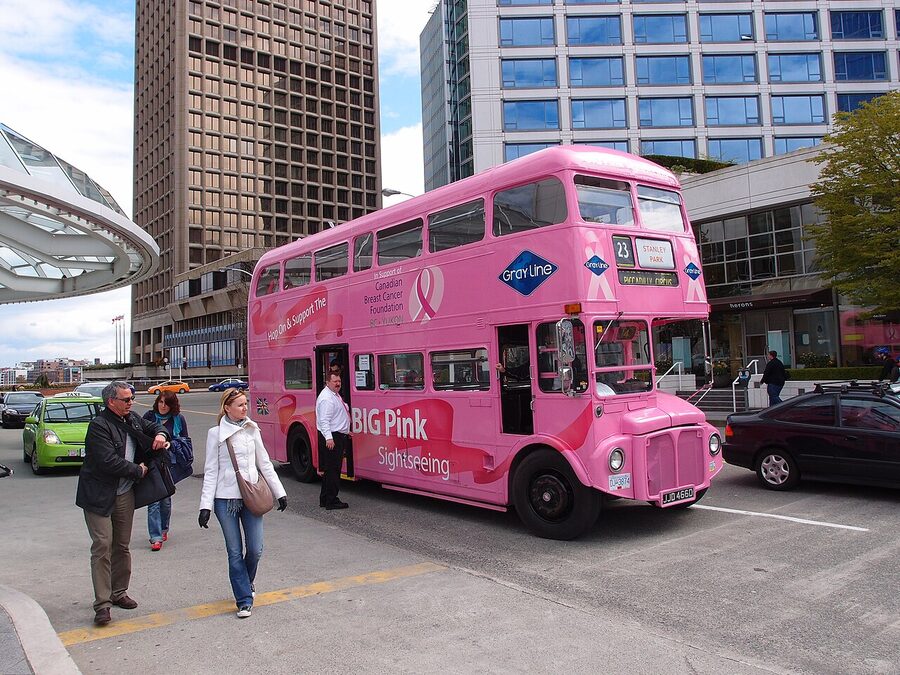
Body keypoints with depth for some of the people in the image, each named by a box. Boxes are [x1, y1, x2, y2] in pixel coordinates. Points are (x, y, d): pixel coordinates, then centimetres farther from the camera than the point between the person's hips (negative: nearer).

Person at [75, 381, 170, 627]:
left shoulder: (132, 419, 6)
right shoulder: (99, 426, -16)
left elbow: (154, 426, 25)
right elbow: (108, 462, -23)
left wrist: (161, 434, 0)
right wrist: (138, 471, -12)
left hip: (125, 494, 7)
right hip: (99, 496, -7)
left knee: (122, 546, 14)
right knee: (102, 547, -7)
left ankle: (119, 593, 28)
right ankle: (102, 604, 0)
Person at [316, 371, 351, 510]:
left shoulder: (336, 395, 18)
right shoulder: (326, 398, -16)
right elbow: (324, 420, -23)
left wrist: (345, 431, 31)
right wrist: (328, 438, -31)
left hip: (339, 437, 11)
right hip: (331, 438, -11)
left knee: (333, 469, 14)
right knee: (332, 470, -7)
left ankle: (325, 499, 22)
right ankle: (331, 502, -2)